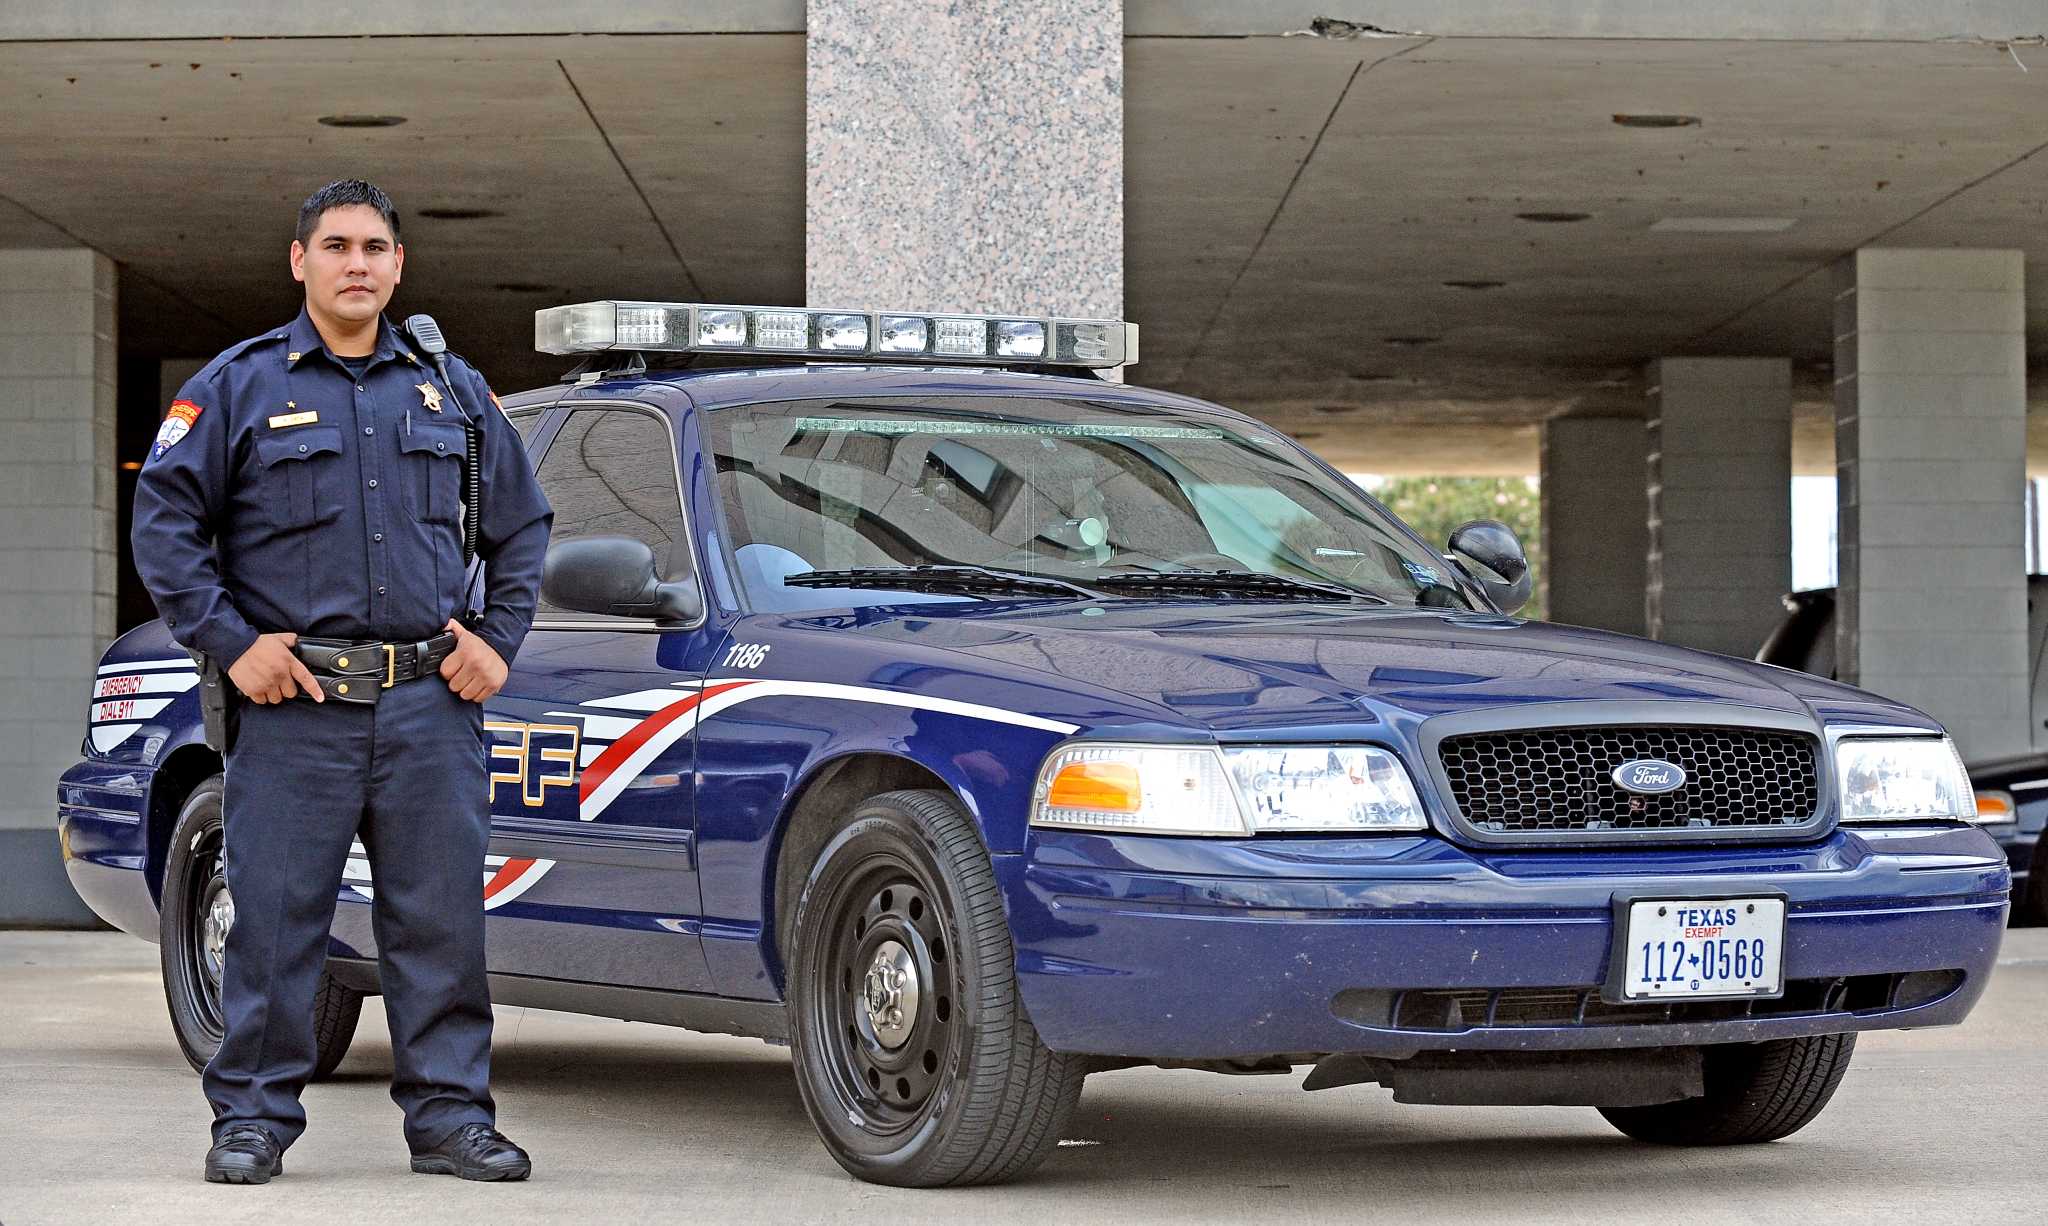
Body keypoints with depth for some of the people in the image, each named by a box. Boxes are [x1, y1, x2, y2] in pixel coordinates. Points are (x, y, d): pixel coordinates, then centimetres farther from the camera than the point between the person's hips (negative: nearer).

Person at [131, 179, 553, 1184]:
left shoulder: (453, 392, 14)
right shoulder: (239, 387, 4)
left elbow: (522, 527, 22)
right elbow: (164, 521, 0)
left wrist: (498, 639, 9)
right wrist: (232, 643, -7)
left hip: (430, 705, 3)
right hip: (294, 703, -3)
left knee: (442, 919, 3)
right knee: (275, 918, -1)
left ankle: (450, 1114, 9)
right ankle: (253, 1118, 8)